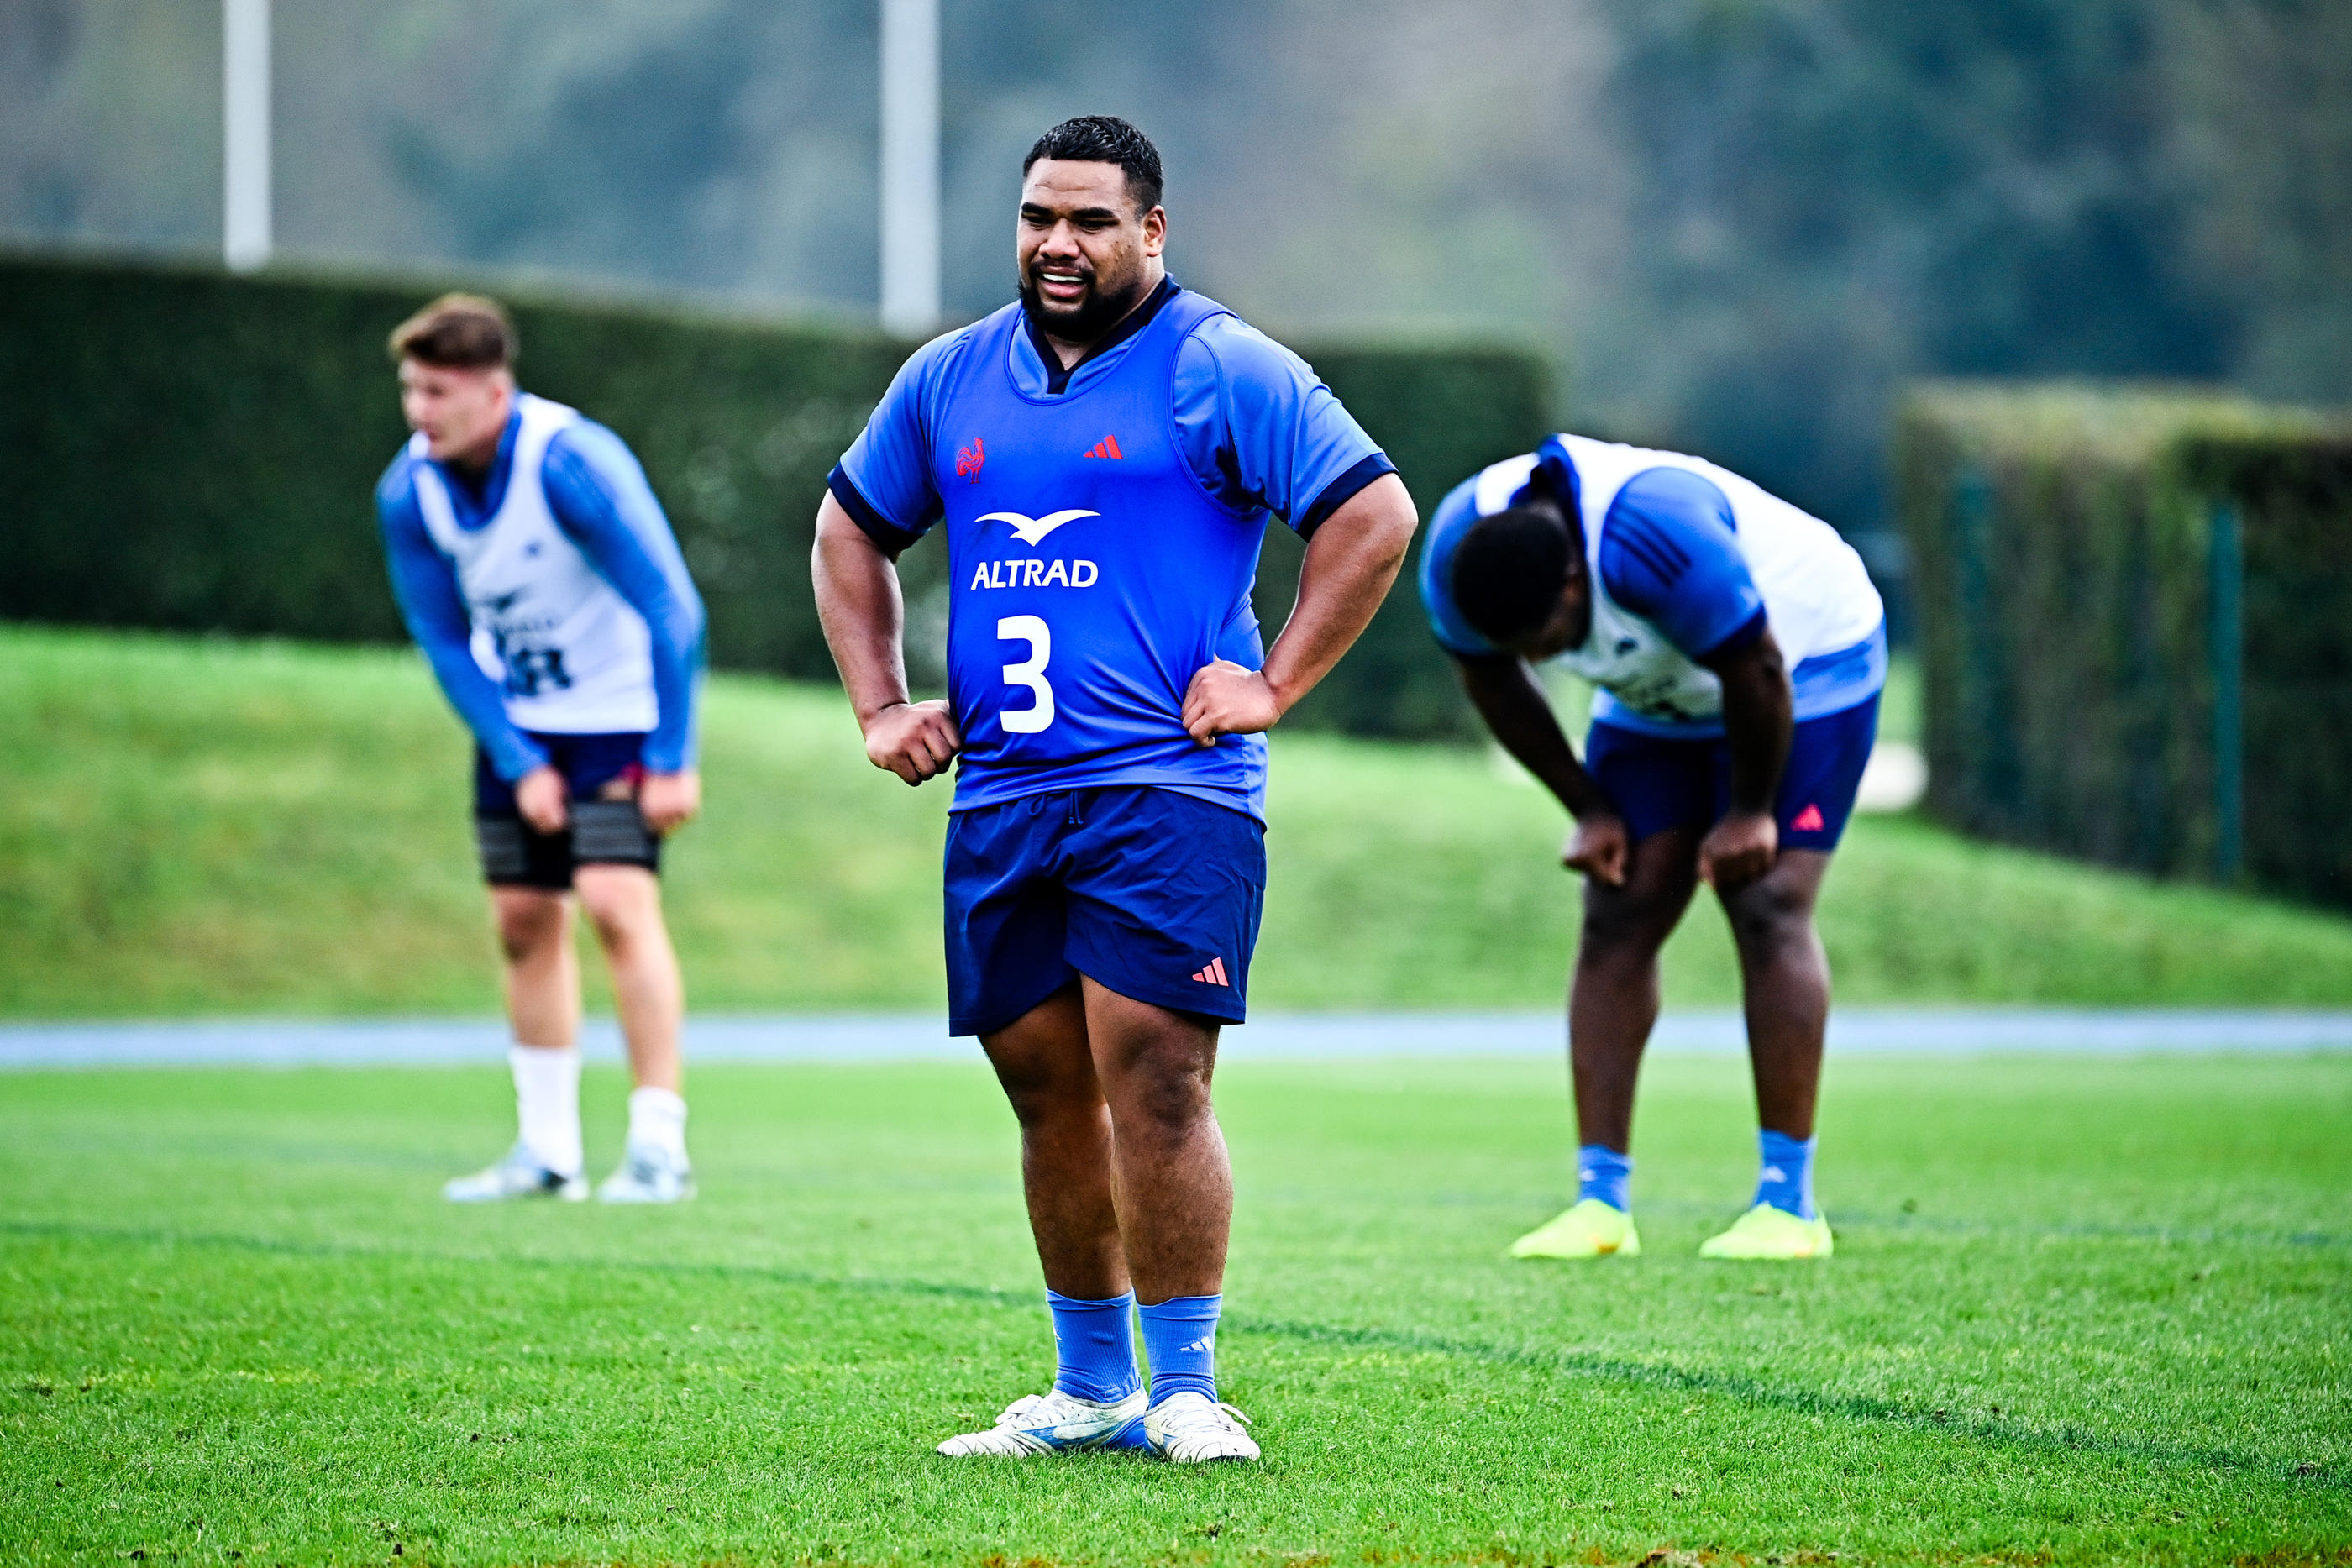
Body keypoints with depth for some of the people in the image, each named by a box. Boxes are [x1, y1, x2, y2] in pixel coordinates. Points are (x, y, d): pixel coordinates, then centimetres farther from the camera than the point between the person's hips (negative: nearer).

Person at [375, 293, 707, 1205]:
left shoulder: (572, 464, -27)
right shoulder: (409, 494, -11)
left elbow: (671, 609, -23)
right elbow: (445, 641, 0)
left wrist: (672, 760, -22)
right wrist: (517, 765, -8)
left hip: (618, 711, -6)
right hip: (518, 725, 6)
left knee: (618, 905, -18)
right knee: (525, 921, 5)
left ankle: (660, 1146, -15)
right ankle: (548, 1150, 14)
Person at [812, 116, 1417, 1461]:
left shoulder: (1220, 368, -2)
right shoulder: (951, 379, 16)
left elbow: (1375, 516, -5)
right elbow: (853, 531, 29)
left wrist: (1274, 682, -8)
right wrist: (880, 704, 17)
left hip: (1166, 789, -6)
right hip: (997, 799, 6)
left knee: (1151, 1085, -13)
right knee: (1049, 1093, 8)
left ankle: (1185, 1389, -5)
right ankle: (1091, 1390, 18)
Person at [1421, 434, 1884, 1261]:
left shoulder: (1653, 537, -41)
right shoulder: (1458, 551, -21)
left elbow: (1756, 674, -28)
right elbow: (1493, 683, -1)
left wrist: (1750, 811, -15)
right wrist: (1588, 808, -1)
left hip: (1804, 662, -6)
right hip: (1658, 697, 6)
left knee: (1766, 908, -16)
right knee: (1617, 921, -5)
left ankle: (1788, 1204, -15)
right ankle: (1600, 1200, -6)